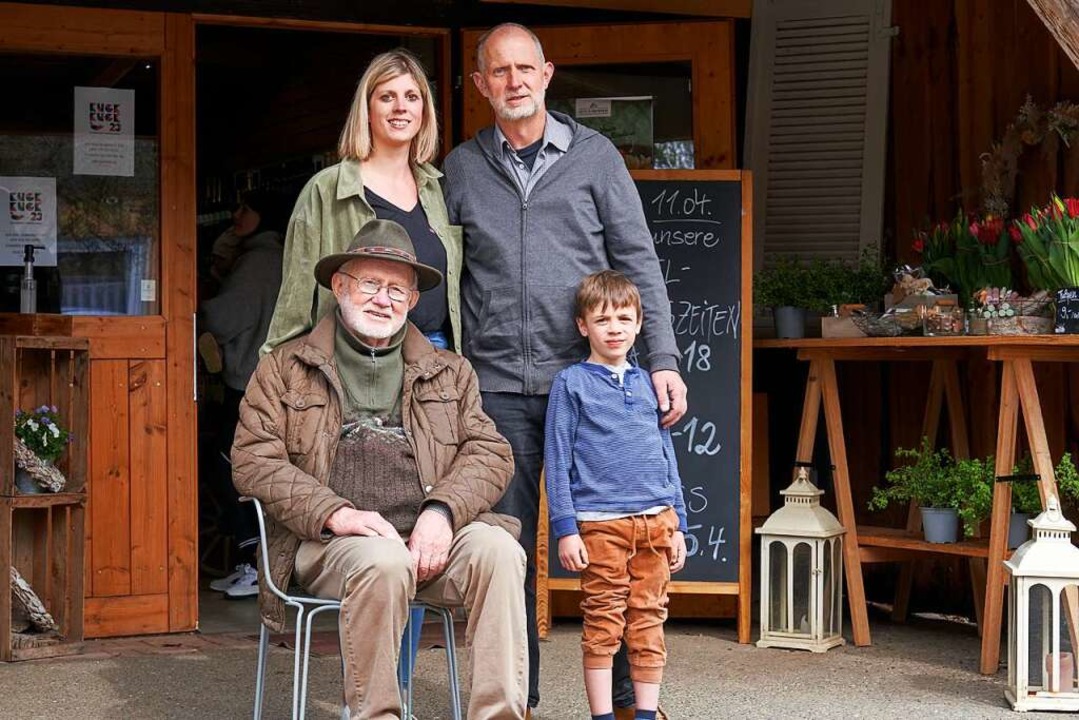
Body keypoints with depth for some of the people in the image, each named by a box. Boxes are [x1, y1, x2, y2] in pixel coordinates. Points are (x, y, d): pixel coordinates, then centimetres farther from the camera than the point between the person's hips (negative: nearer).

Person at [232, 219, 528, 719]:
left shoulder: (450, 372, 23)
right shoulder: (285, 368, 14)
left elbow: (491, 452, 12)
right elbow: (252, 460, 2)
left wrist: (442, 510, -10)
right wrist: (335, 513, -14)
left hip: (429, 536, 3)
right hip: (330, 542, -2)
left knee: (497, 548, -28)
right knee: (384, 562, -36)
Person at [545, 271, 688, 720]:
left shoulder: (647, 383, 13)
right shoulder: (571, 384, 1)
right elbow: (557, 460, -2)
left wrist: (677, 524, 13)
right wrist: (565, 529, -8)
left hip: (656, 519, 4)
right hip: (599, 522, -4)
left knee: (649, 622, 7)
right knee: (603, 625, -1)